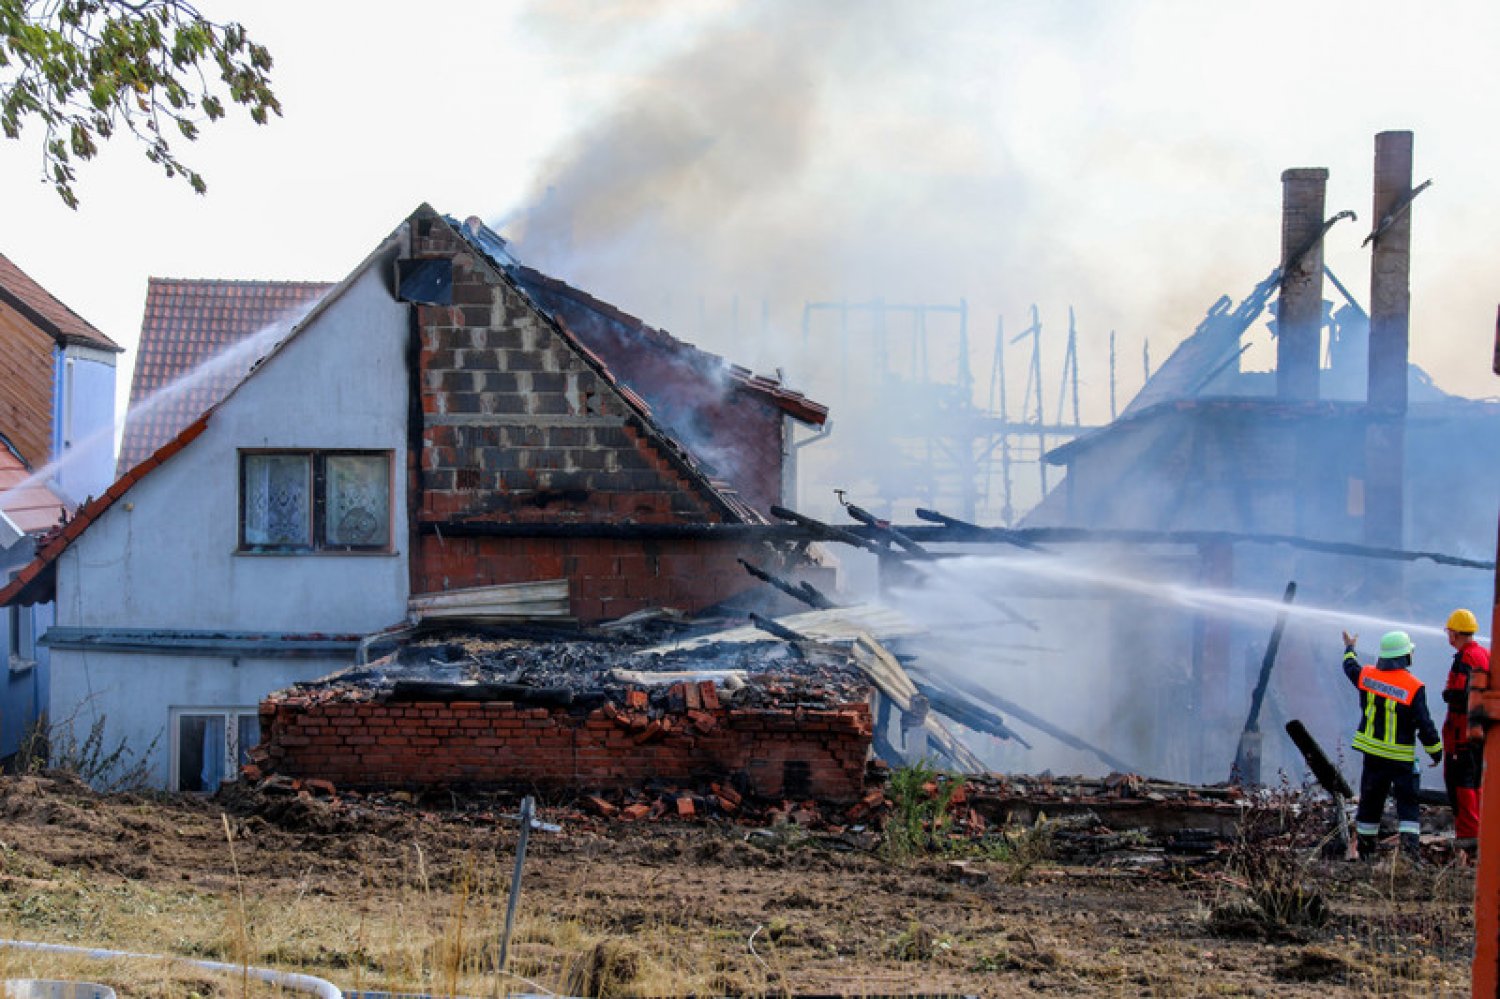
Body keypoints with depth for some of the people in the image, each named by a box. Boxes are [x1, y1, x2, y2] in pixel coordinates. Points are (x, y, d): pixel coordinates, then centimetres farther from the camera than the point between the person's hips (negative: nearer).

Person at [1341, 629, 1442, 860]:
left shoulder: (1367, 676, -4)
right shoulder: (1414, 687, -17)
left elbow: (1351, 667, 21)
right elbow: (1424, 725, -13)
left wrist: (1349, 648, 41)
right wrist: (1436, 752, -1)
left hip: (1373, 752, 4)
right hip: (1401, 757, -4)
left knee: (1370, 801, 14)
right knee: (1408, 802, 2)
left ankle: (1365, 850, 20)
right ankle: (1410, 847, -9)